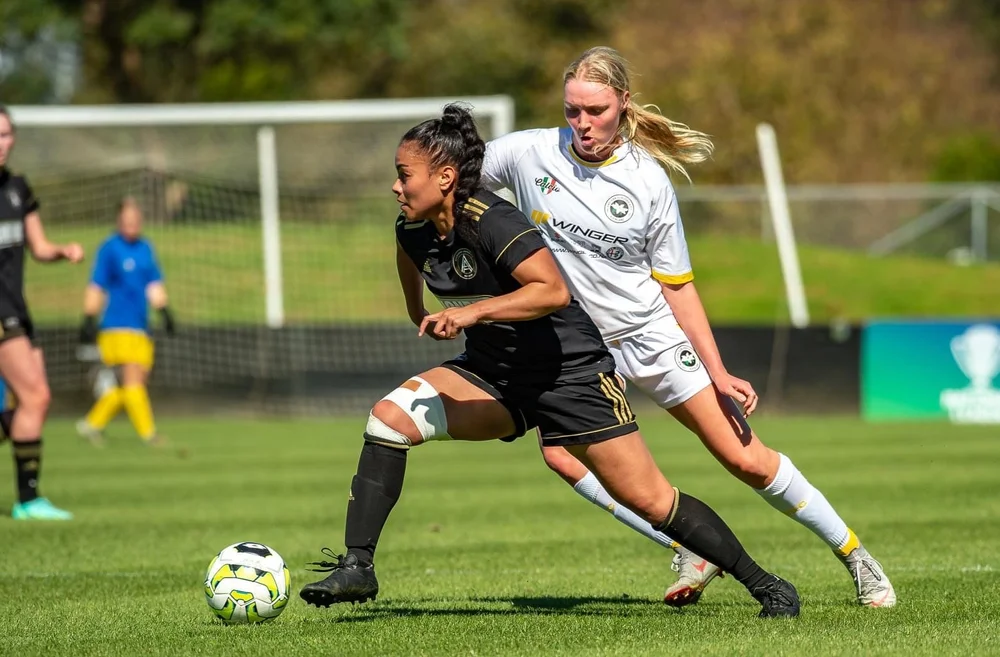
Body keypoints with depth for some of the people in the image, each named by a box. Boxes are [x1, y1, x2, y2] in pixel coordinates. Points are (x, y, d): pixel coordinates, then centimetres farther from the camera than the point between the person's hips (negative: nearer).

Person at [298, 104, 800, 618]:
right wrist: (420, 314, 39)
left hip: (570, 373, -7)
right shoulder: (413, 232, -3)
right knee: (389, 415, -16)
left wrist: (473, 312, -41)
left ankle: (764, 585, 11)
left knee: (649, 501, -5)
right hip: (491, 376, 7)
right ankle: (356, 567, -14)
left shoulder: (491, 222, -26)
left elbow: (554, 290, -36)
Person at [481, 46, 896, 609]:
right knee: (560, 450, -25)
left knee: (746, 460, -4)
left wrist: (719, 374, -8)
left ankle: (852, 552, 15)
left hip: (653, 335, -1)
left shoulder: (649, 182, -10)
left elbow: (677, 287, -4)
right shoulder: (528, 153, -10)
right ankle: (693, 551, -16)